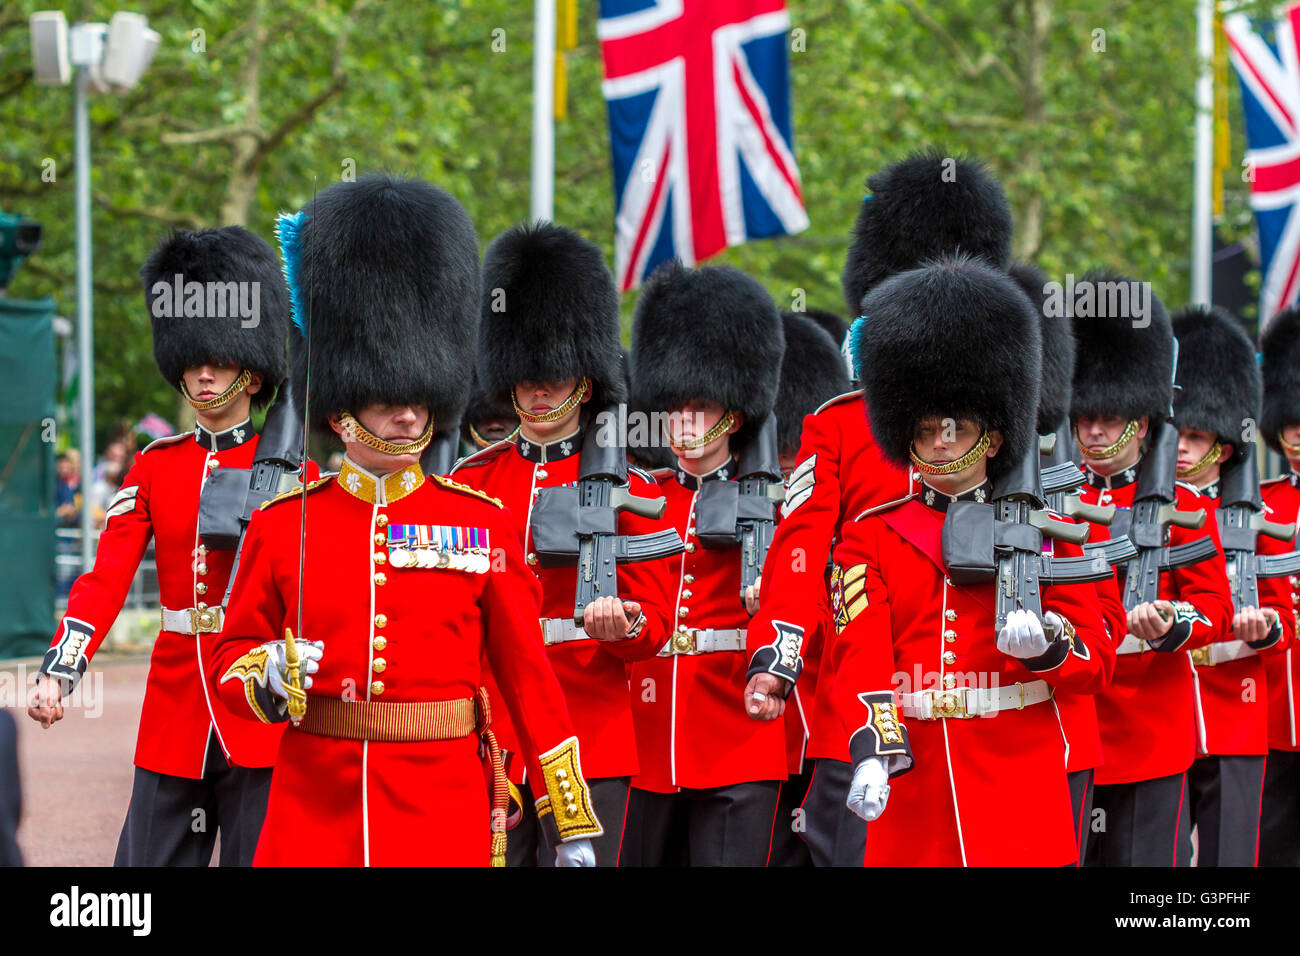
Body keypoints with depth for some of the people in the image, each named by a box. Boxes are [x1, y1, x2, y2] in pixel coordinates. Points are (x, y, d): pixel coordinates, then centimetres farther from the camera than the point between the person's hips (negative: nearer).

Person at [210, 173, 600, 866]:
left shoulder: (483, 523, 4)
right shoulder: (284, 523, 4)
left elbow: (527, 674, 6)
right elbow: (230, 657, 9)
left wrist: (572, 826, 3)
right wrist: (270, 678, -15)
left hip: (445, 823, 0)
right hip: (312, 821, 0)